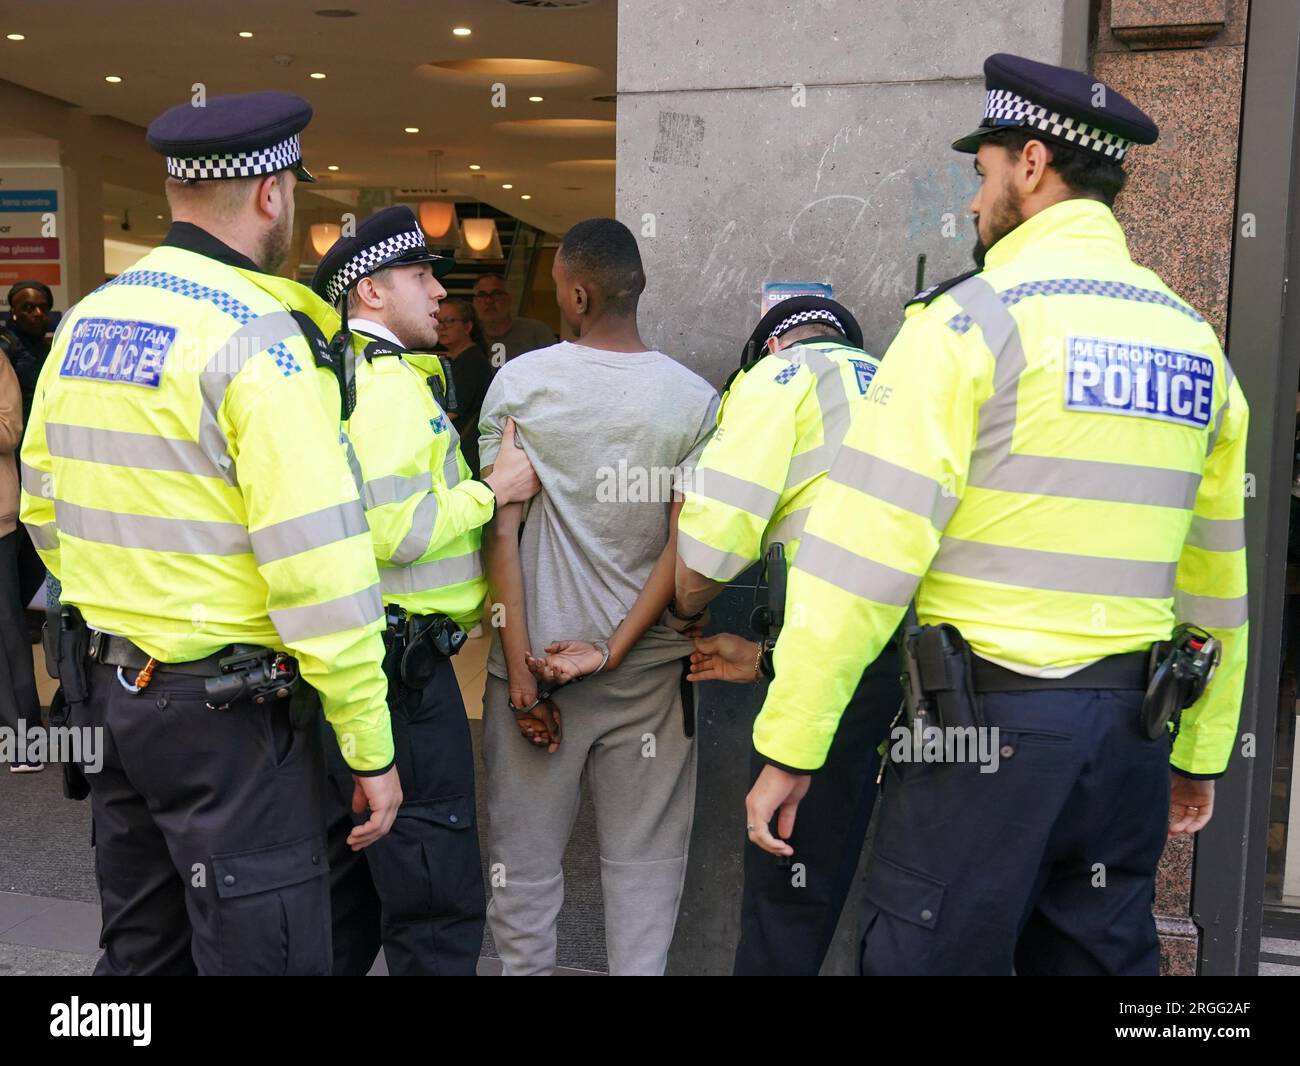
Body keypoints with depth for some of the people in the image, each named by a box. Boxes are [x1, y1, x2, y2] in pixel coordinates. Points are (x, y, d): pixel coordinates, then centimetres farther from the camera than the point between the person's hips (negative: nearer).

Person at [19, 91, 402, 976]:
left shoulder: (85, 322, 7)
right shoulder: (257, 336, -17)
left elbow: (44, 509, 14)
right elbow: (317, 563, -22)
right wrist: (371, 747, -15)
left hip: (108, 681, 8)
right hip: (229, 707, -8)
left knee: (142, 946, 23)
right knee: (262, 948, 6)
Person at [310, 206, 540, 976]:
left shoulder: (362, 375, 18)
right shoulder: (391, 382, -14)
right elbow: (397, 530, -24)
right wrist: (494, 491, -12)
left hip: (356, 659, 11)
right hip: (400, 661, -11)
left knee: (351, 870, 21)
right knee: (441, 896, -2)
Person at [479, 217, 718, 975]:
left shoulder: (518, 381, -3)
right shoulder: (695, 399, -2)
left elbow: (502, 527, -6)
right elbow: (687, 542, -8)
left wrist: (520, 664, -3)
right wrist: (611, 652, -6)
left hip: (535, 655, 0)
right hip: (649, 664, 1)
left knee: (524, 859, 11)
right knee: (644, 863, 11)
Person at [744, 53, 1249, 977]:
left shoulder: (973, 317, -9)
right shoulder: (1193, 339, 10)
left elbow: (865, 549, -14)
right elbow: (1218, 570, 14)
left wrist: (790, 747, -9)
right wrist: (1202, 751, 24)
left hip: (987, 715, -6)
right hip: (1131, 724, 6)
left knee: (930, 954, 7)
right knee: (1106, 956, 18)